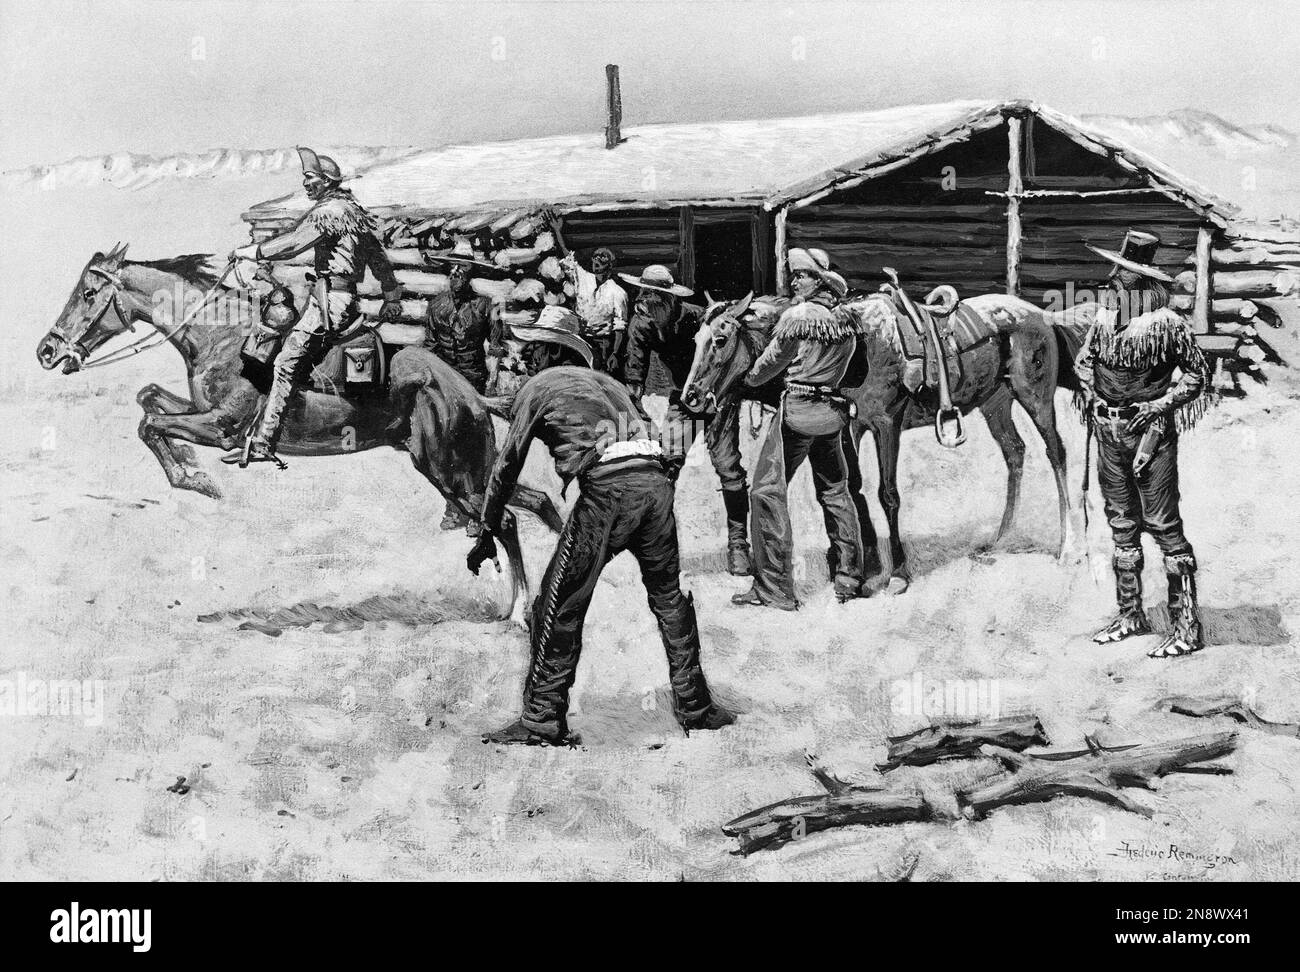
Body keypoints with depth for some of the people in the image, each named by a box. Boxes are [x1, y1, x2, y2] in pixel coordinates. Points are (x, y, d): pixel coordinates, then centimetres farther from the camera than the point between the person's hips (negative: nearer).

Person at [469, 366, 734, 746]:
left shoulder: (535, 389, 17)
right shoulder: (601, 379, 33)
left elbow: (508, 464, 19)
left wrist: (488, 532, 27)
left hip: (607, 486, -6)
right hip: (655, 477, 6)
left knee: (560, 605, 2)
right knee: (670, 596, 18)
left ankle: (542, 721, 5)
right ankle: (695, 707, 24)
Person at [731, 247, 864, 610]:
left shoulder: (797, 314, -9)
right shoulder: (845, 322, 10)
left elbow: (771, 361, 2)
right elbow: (846, 368, 15)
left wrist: (750, 378, 20)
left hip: (799, 409, -7)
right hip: (833, 412, 7)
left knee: (767, 491, -3)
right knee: (835, 491, 18)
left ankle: (774, 588, -6)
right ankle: (849, 577, 22)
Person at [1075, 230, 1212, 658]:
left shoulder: (1167, 324, -12)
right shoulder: (1104, 320, 3)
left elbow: (1197, 374, -3)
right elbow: (1083, 360, 20)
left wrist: (1161, 404, -13)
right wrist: (1092, 393, 3)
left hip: (1150, 431, -6)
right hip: (1109, 433, 6)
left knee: (1164, 526, -5)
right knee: (1122, 526, 14)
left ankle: (1187, 625, 1)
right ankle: (1131, 614, 25)